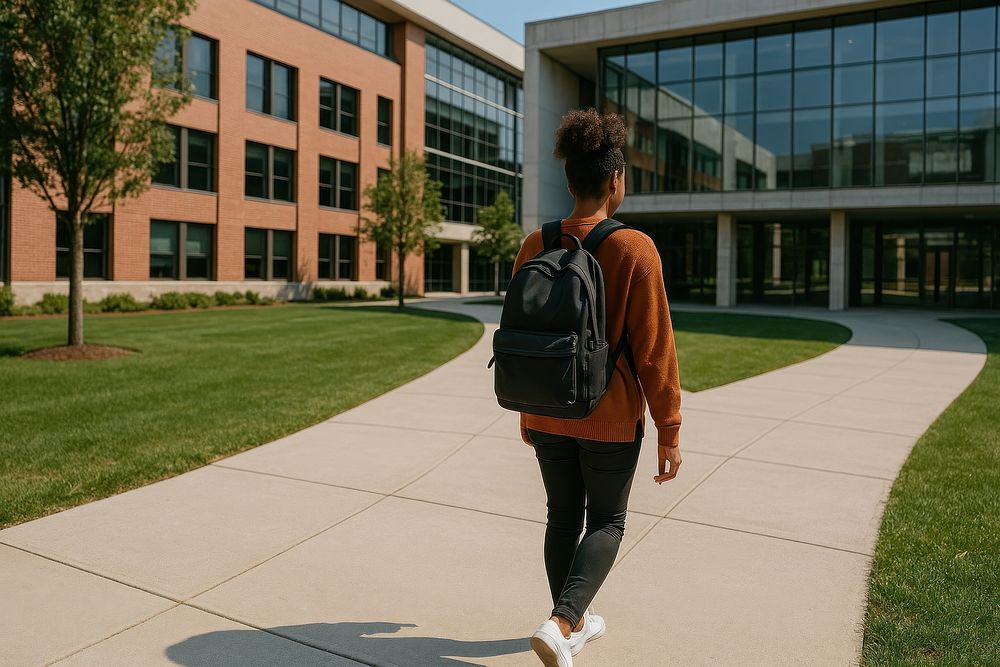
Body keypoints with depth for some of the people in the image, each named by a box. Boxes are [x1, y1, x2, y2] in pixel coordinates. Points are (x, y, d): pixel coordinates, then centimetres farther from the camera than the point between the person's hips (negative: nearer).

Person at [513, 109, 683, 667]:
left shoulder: (536, 246, -2)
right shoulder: (635, 249, -15)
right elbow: (653, 349, -15)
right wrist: (670, 431, -5)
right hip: (610, 417, -4)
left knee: (563, 516, 20)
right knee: (607, 522, 14)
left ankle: (576, 622, 35)